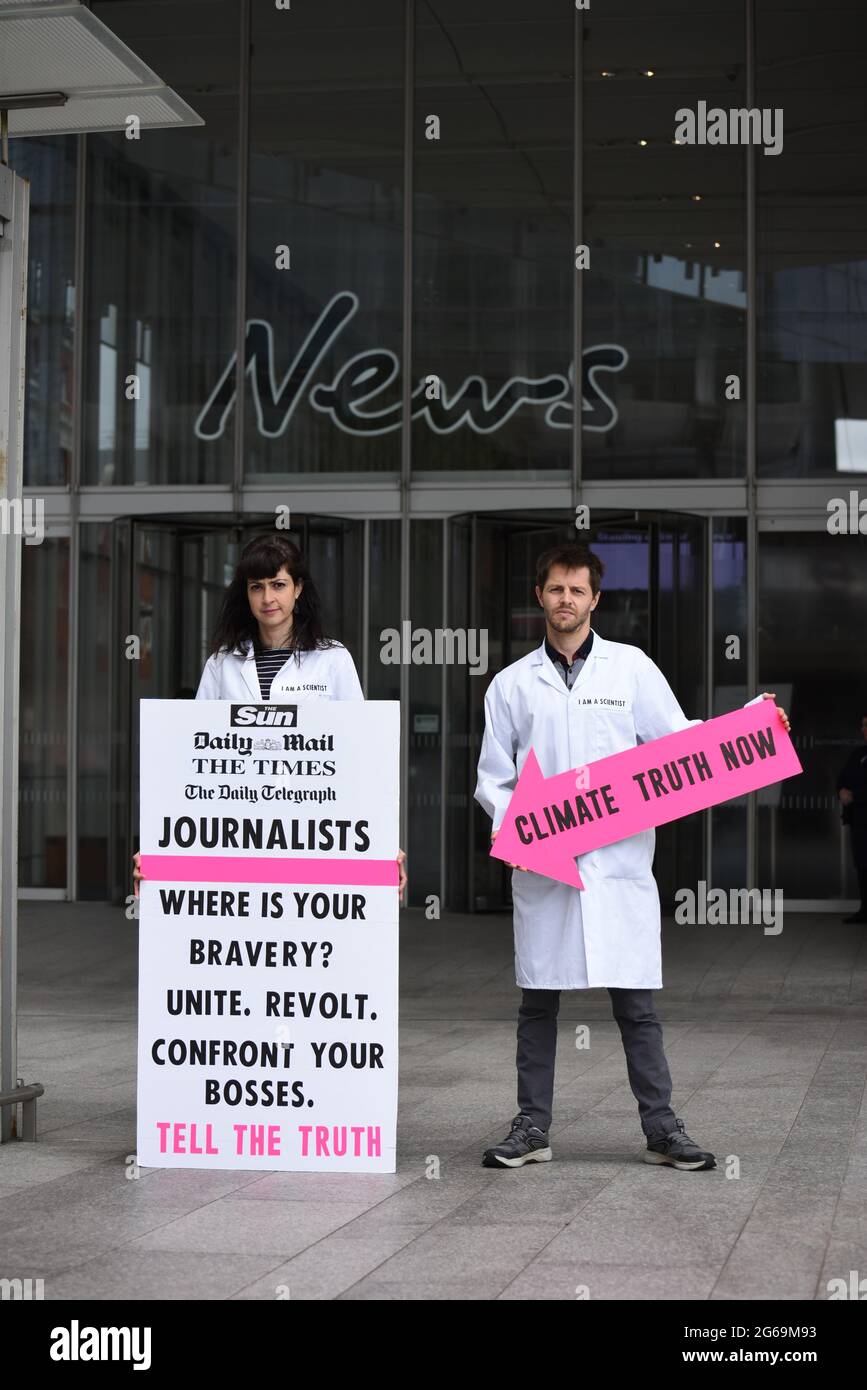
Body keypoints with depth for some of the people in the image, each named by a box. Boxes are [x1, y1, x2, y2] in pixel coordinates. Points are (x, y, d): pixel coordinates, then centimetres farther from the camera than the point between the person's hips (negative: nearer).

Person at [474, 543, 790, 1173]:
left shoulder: (632, 666, 8)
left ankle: (661, 1127, 10)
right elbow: (493, 777, 11)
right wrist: (512, 828, -7)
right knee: (538, 999, 6)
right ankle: (532, 1127, 14)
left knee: (636, 1001, 2)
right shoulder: (512, 684, 11)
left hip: (619, 861, -1)